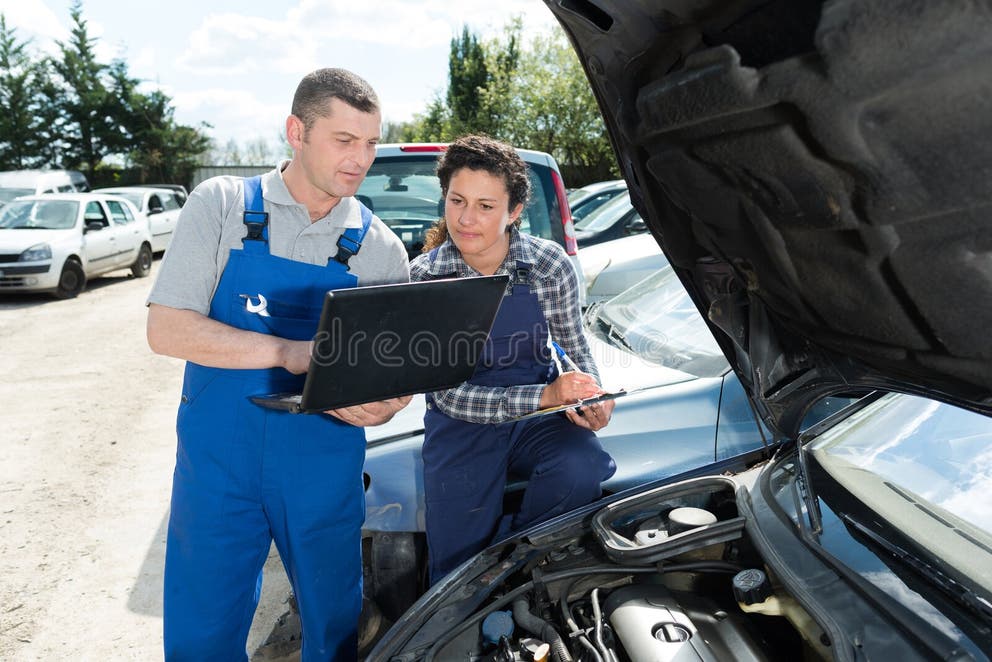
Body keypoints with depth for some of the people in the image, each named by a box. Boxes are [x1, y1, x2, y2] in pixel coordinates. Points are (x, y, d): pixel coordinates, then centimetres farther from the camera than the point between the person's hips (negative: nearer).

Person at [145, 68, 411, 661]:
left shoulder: (381, 249, 2)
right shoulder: (221, 205, -2)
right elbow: (167, 329, -9)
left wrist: (375, 405, -19)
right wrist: (288, 352, -21)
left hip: (326, 469, 2)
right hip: (218, 462, -1)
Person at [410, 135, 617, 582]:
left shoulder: (549, 263, -11)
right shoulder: (425, 277, -16)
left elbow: (575, 345, 5)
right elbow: (448, 394, -18)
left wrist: (588, 395, -18)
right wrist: (545, 395, -30)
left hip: (539, 417, 1)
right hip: (460, 428, -1)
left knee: (581, 466, -31)